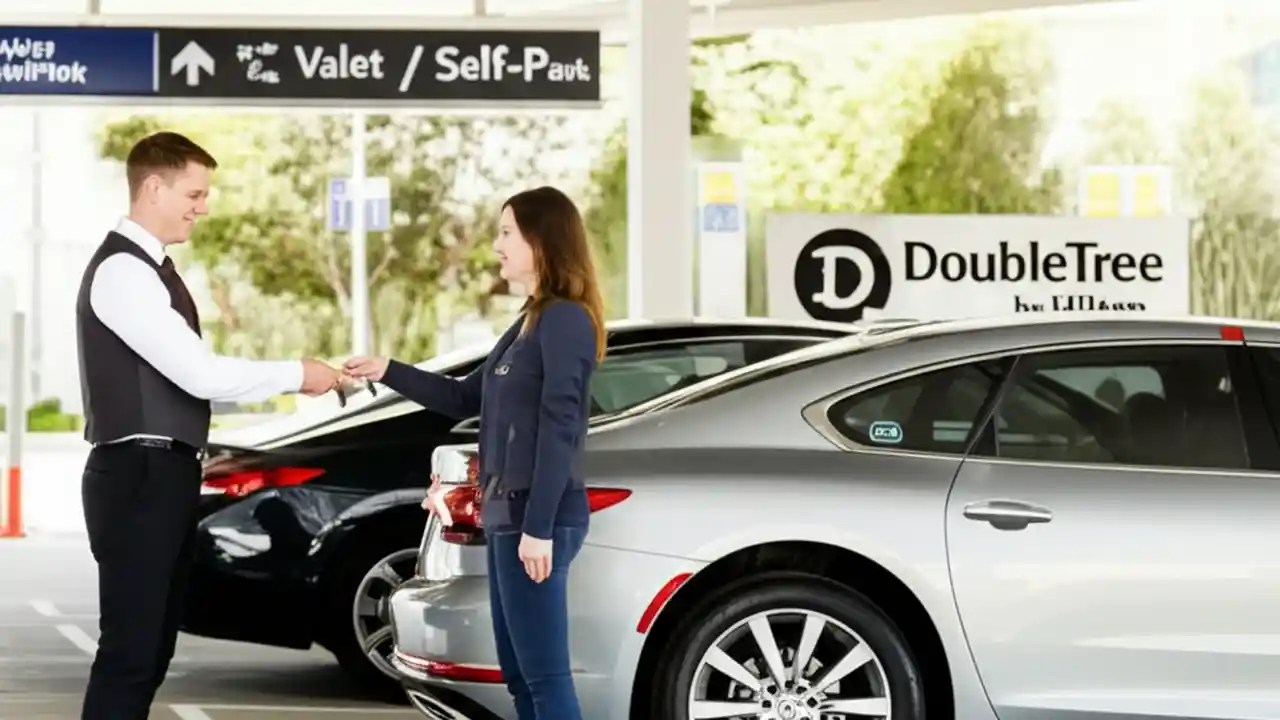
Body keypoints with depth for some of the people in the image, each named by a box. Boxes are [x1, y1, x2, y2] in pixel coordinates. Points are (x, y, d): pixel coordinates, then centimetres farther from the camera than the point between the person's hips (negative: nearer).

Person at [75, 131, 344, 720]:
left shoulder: (151, 267, 15)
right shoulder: (122, 270, -16)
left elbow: (189, 375, 13)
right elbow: (201, 375, -21)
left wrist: (290, 380, 4)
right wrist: (296, 375, -10)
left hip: (164, 475, 10)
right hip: (138, 477, -10)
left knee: (152, 648, 14)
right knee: (128, 650, -8)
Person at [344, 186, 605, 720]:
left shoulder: (565, 320, -11)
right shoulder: (529, 321, 17)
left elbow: (558, 429, -18)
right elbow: (466, 400, 24)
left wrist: (538, 527, -21)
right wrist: (387, 372, 18)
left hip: (538, 519, -10)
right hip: (508, 514, 10)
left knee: (545, 675, -8)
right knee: (519, 674, 12)